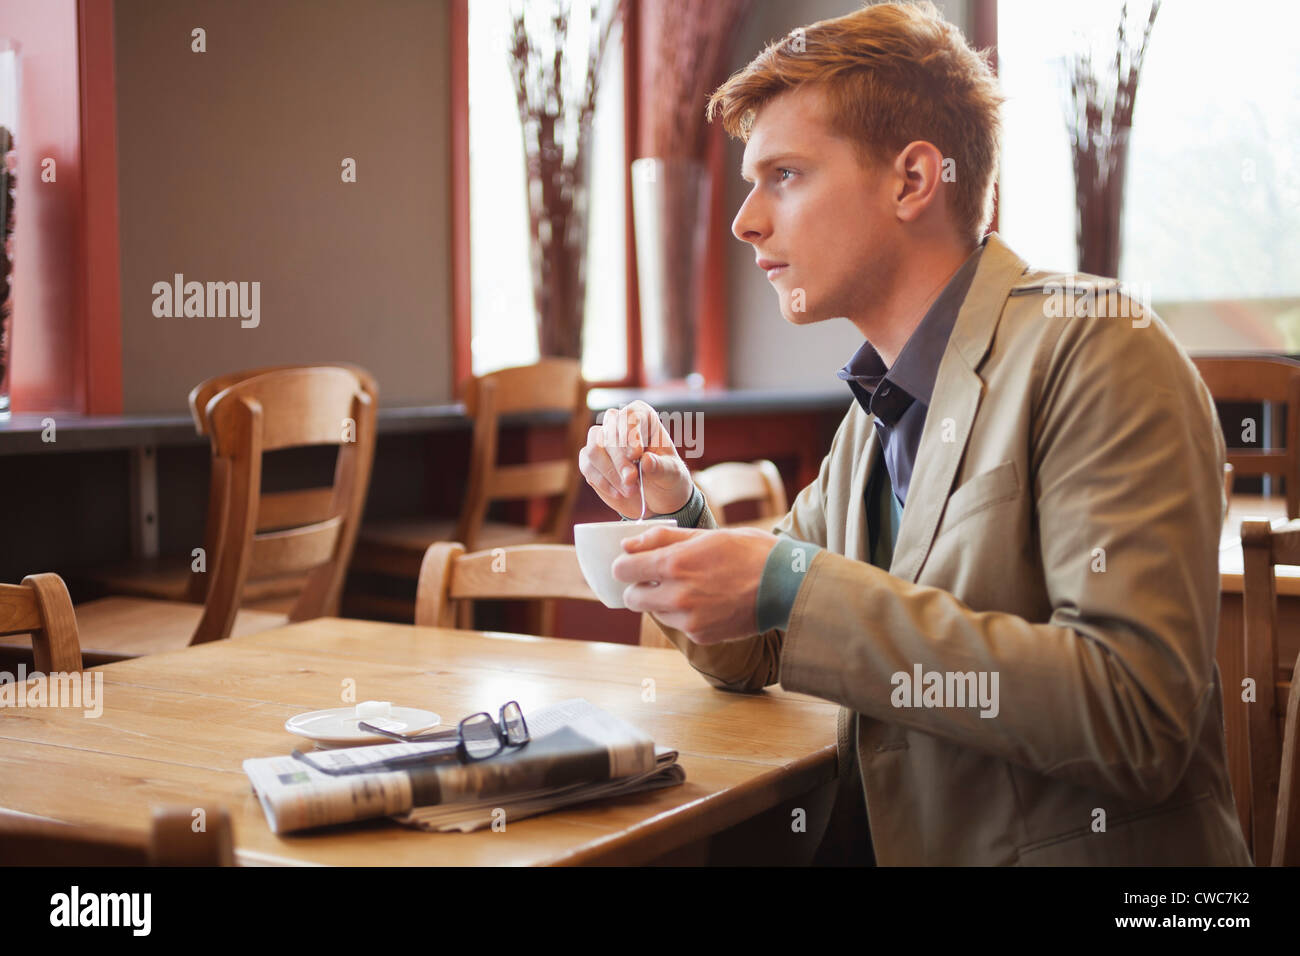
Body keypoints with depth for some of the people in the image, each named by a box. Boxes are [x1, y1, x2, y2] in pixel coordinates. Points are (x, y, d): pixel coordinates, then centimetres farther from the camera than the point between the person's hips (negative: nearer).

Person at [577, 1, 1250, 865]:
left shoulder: (1094, 350, -12)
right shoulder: (875, 417, 12)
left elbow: (1135, 720, -23)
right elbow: (750, 661, 20)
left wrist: (794, 587, -22)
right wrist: (677, 522, 0)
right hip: (887, 844, 6)